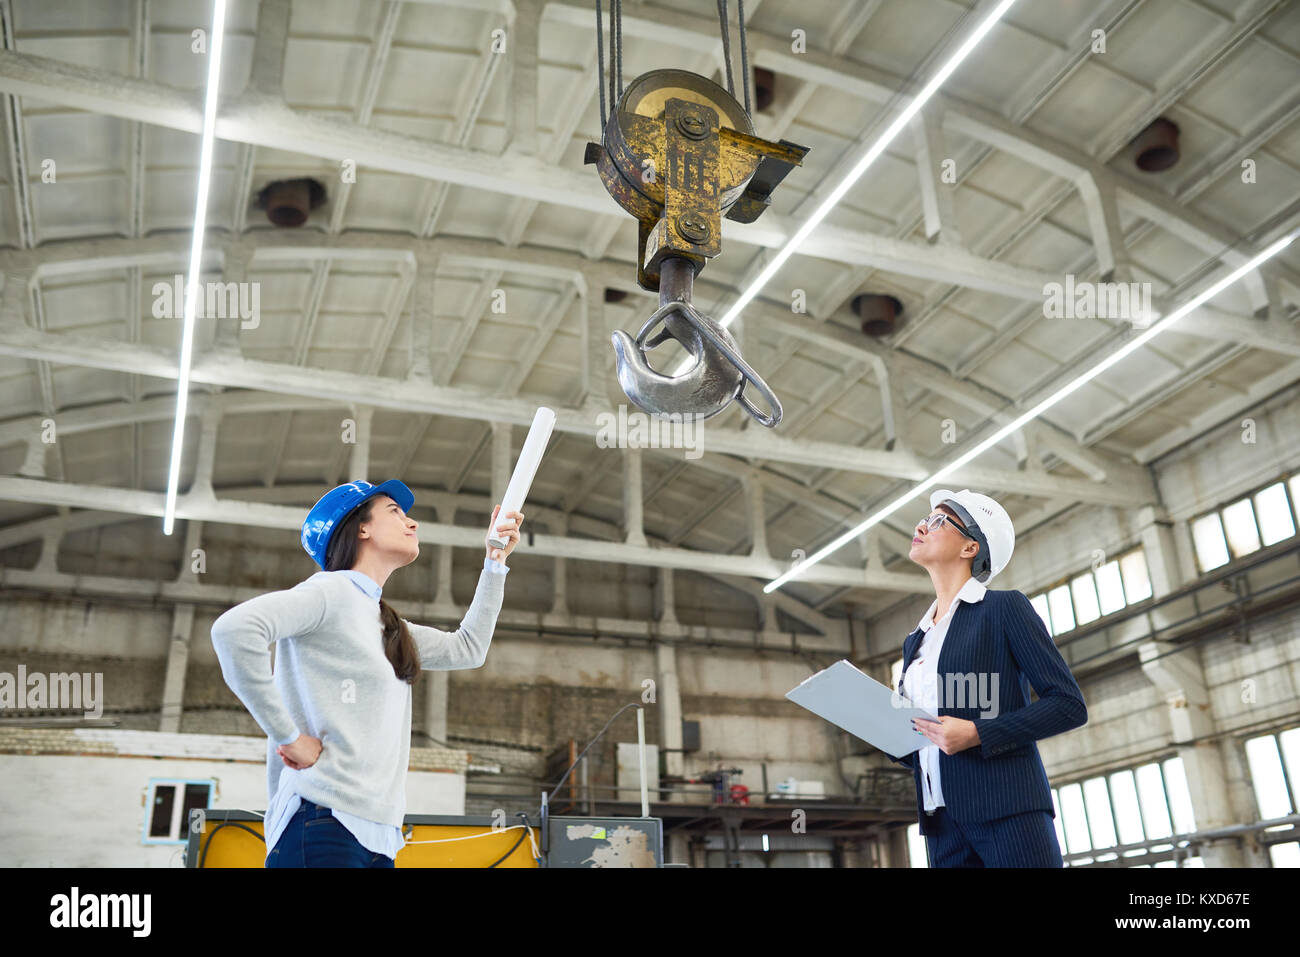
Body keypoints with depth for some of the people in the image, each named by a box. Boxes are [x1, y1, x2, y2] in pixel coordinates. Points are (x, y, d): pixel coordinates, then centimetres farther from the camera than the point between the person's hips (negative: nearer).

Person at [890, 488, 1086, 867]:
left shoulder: (1004, 608, 2)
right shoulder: (916, 641, 19)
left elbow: (1070, 706, -5)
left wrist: (978, 733, -15)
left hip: (1006, 810, -6)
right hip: (943, 824, 6)